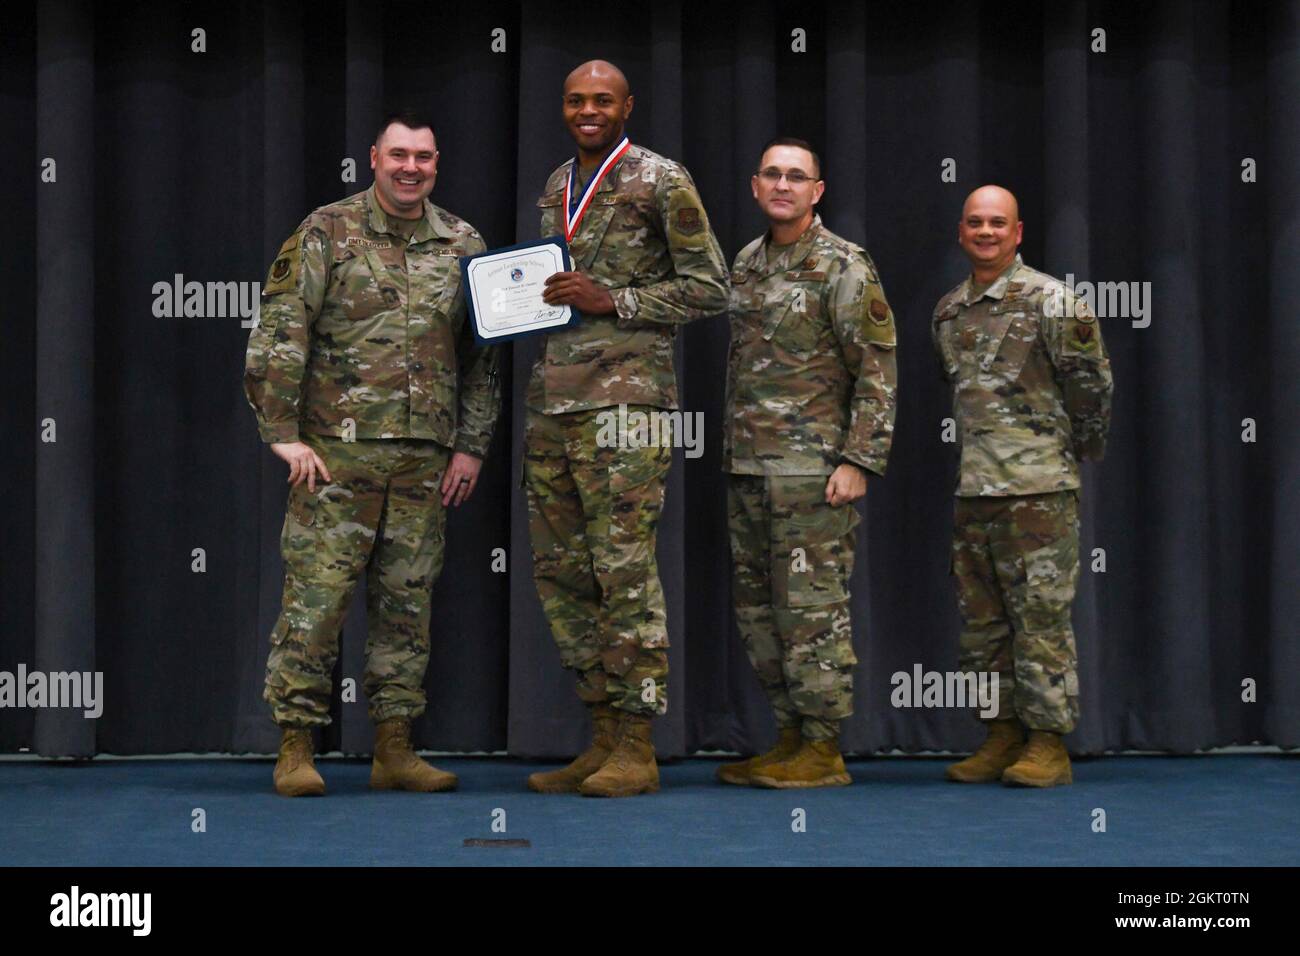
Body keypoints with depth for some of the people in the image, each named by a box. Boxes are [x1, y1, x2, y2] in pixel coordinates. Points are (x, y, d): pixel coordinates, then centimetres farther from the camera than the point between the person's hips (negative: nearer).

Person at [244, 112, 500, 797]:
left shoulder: (464, 246, 12)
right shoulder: (327, 232, 1)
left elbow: (483, 356, 15)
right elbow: (278, 336, -4)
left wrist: (472, 447, 8)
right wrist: (284, 434, -10)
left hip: (425, 458, 4)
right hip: (338, 451, -4)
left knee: (407, 602, 7)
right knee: (316, 595, -5)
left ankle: (394, 750, 14)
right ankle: (295, 749, 2)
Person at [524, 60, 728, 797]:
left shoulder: (662, 181, -1)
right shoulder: (554, 189, 20)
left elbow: (710, 289, -3)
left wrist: (613, 301, -12)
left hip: (624, 396, -7)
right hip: (552, 401, 7)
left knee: (624, 569, -9)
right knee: (560, 570, 6)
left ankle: (637, 750, -3)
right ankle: (605, 739, 13)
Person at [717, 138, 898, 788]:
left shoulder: (844, 267, -7)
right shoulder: (746, 263, 16)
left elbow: (879, 370, -10)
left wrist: (859, 461, -16)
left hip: (811, 467, -8)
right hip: (746, 467, 8)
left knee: (811, 607, -6)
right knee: (756, 606, 11)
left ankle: (822, 751, 0)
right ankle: (791, 735, 20)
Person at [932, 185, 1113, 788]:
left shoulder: (1050, 301, -7)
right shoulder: (948, 311, 13)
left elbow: (1092, 383, -3)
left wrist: (1079, 450, 6)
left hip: (1038, 487, -7)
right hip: (972, 487, 7)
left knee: (1041, 617, -5)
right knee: (982, 618, 10)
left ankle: (1049, 745, 0)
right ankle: (1004, 736, 18)